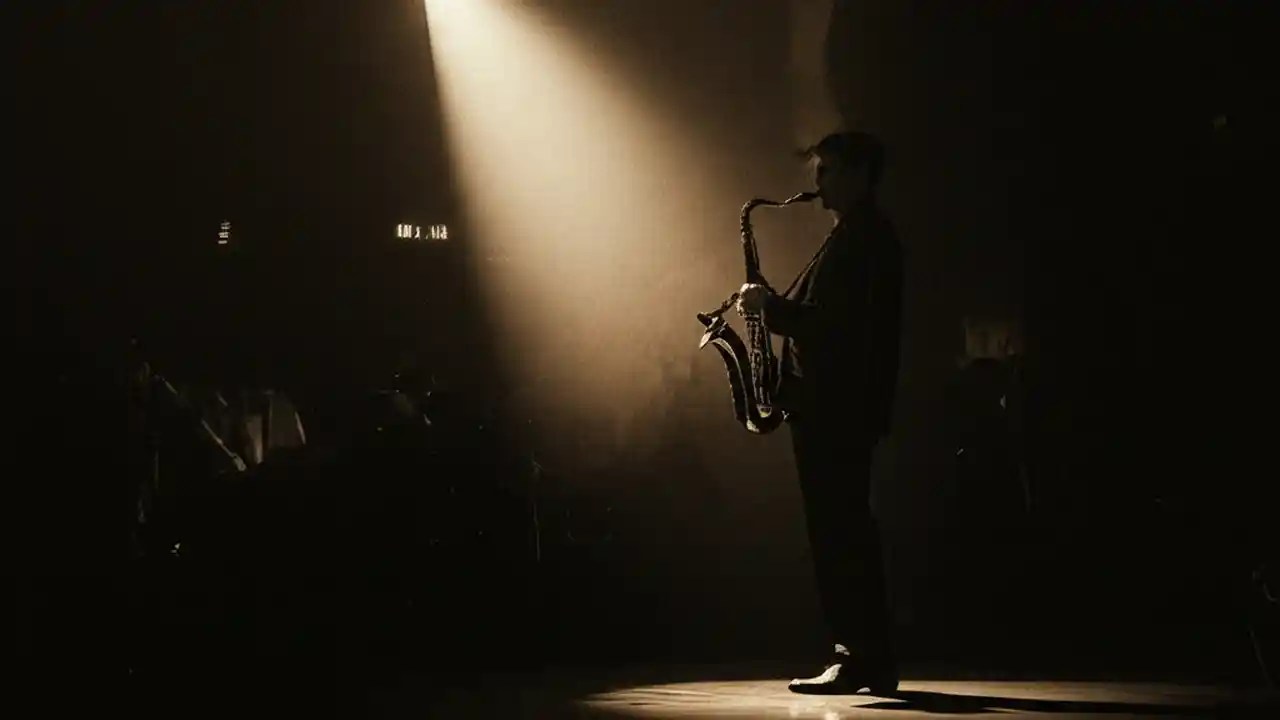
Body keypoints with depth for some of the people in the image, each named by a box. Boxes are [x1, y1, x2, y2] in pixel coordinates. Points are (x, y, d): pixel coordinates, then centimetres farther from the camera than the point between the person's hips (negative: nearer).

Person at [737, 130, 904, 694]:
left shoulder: (864, 237, -10)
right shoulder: (859, 237, 22)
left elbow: (839, 323, -21)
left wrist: (771, 306, -14)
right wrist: (776, 305, 10)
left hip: (837, 407, -11)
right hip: (835, 405, 11)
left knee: (838, 533, -9)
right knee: (847, 532, 11)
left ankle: (856, 658, -6)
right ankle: (871, 659, 15)